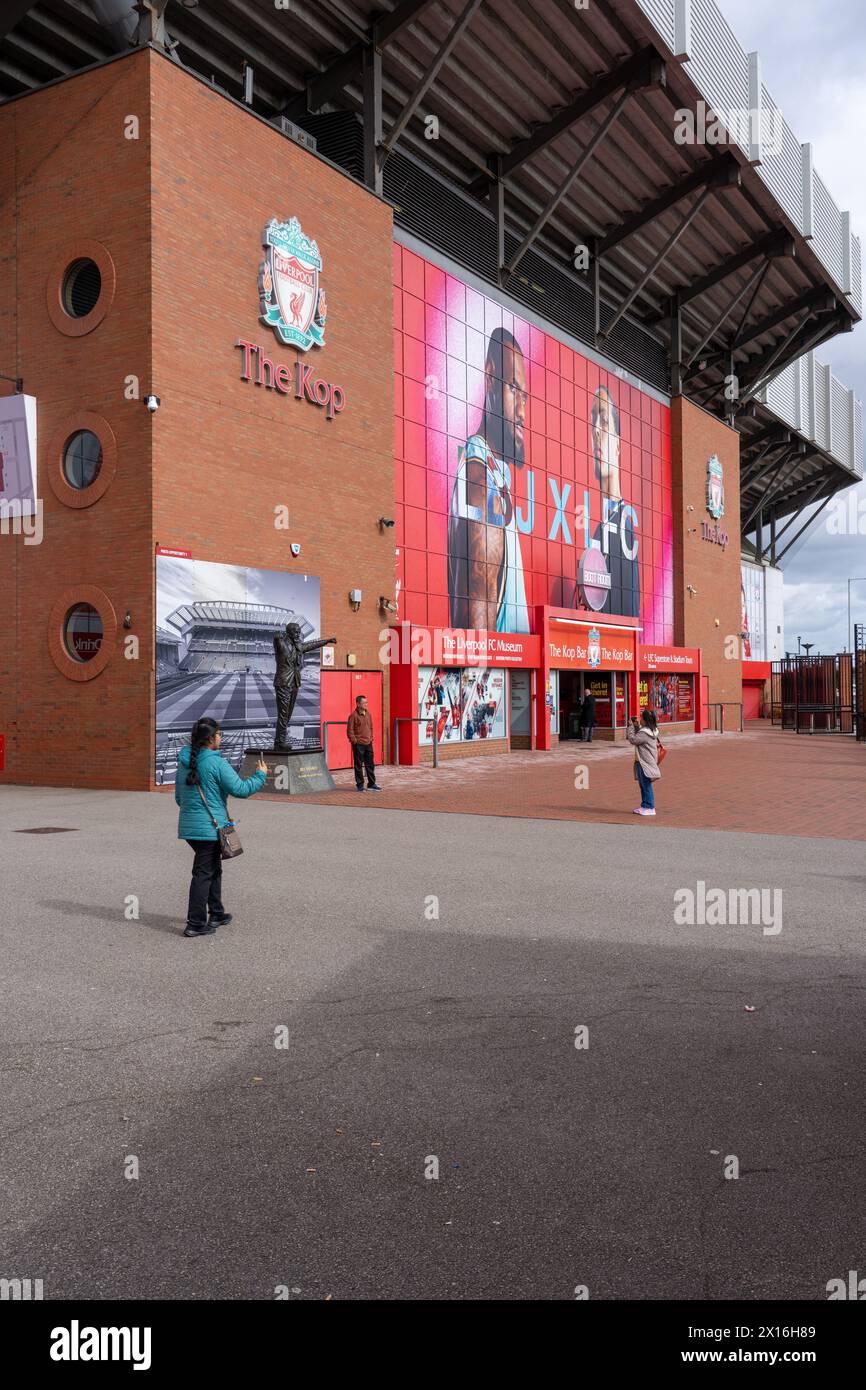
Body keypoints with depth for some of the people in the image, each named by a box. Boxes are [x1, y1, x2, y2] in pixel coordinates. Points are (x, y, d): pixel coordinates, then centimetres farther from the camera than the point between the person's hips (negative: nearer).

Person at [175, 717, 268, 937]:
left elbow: (178, 796, 17)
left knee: (214, 869, 21)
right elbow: (240, 789, -14)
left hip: (188, 826, 8)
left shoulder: (184, 762, 9)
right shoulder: (216, 763, -16)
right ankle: (195, 924, 2)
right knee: (204, 873, -1)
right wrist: (261, 775, 1)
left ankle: (216, 914, 32)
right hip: (209, 828, -8)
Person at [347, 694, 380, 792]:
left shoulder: (368, 714, 9)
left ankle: (371, 785, 17)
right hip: (358, 745, -6)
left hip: (368, 743, 6)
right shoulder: (353, 715, -10)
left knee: (370, 765, 9)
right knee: (359, 765, 2)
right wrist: (354, 741, -11)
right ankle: (359, 785, 9)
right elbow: (349, 730, -9)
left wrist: (371, 738, 12)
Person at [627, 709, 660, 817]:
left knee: (646, 785, -4)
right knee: (643, 785, 17)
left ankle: (649, 808, 0)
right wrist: (636, 727, 10)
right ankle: (644, 805, 24)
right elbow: (639, 737, 21)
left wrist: (632, 727, -9)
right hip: (646, 761, 10)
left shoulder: (645, 733, -22)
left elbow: (633, 739, -18)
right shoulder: (652, 731, 10)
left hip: (644, 763, -10)